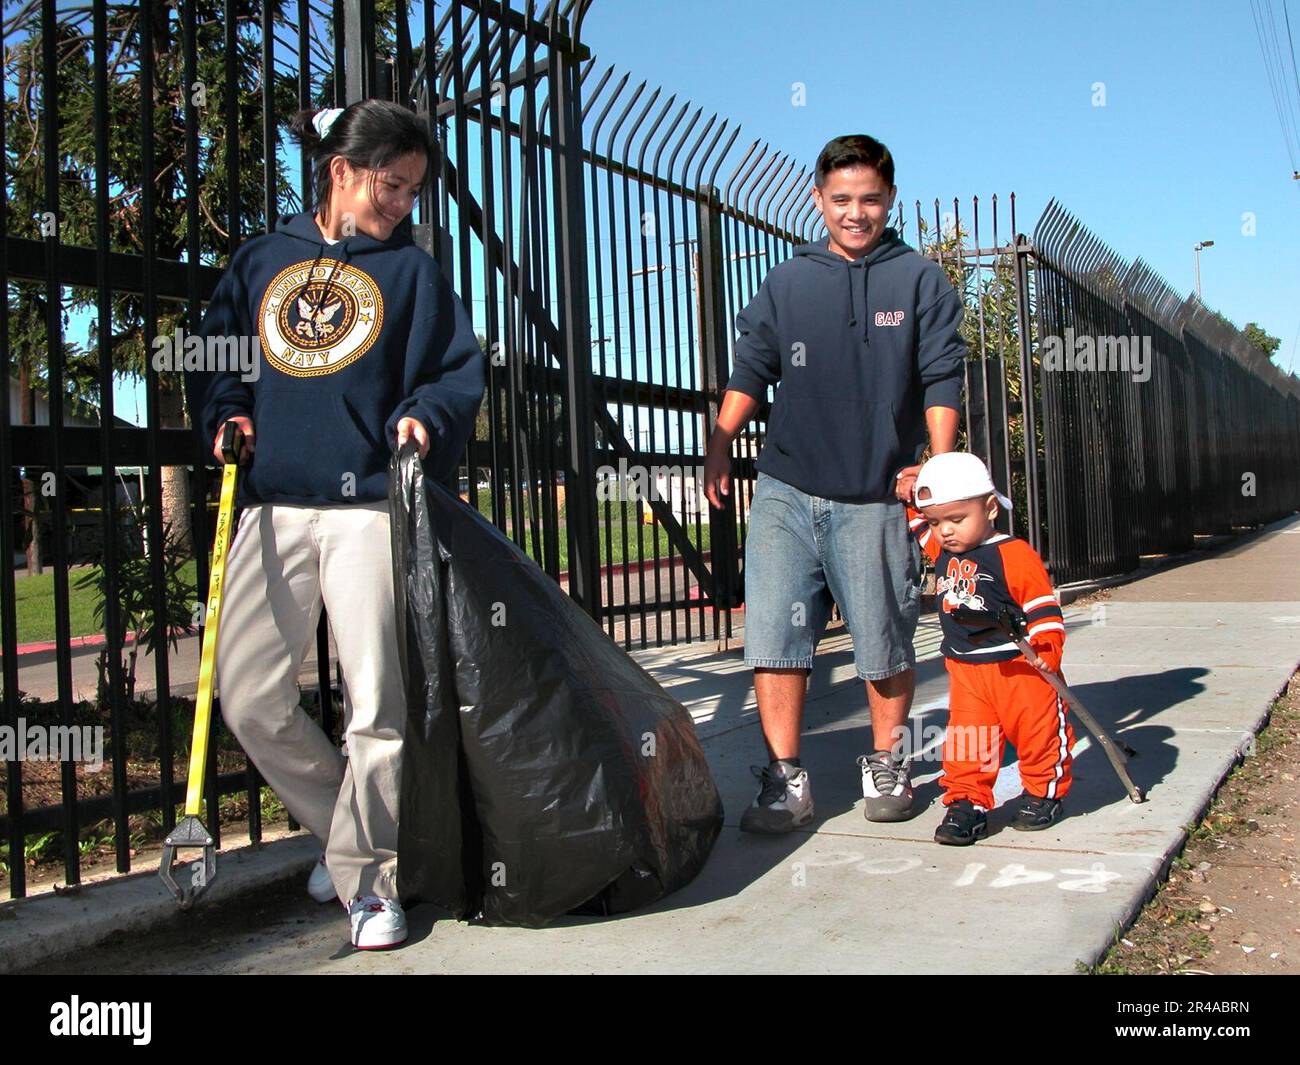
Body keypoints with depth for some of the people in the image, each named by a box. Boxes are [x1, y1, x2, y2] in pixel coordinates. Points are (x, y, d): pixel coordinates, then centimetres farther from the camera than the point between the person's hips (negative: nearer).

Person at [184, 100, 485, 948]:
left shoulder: (411, 269, 10)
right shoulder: (261, 261, 16)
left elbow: (459, 370, 5)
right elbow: (213, 360, 20)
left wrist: (423, 417, -14)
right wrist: (226, 416, 2)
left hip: (369, 506, -3)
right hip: (272, 507, 3)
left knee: (377, 704, -6)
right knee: (249, 697, 1)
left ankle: (369, 875, 10)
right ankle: (342, 827, 23)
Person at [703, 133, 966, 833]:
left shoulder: (921, 282, 7)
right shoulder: (785, 284, 13)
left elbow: (942, 379, 2)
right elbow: (749, 374, 13)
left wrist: (938, 464, -10)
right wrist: (719, 447, 1)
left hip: (876, 499, -2)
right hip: (785, 492, 2)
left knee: (885, 645, 5)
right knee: (772, 637, -4)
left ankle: (885, 767, 24)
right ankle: (785, 780, 5)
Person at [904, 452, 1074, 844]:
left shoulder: (1014, 555, -15)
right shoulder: (942, 553, 6)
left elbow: (1044, 608, -14)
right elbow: (917, 525, 25)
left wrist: (1044, 650, -24)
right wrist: (910, 497, 8)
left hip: (1020, 667, -5)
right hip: (965, 669, 5)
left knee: (1039, 732, 8)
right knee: (964, 737, 1)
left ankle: (1043, 793, 27)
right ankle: (967, 802, 10)